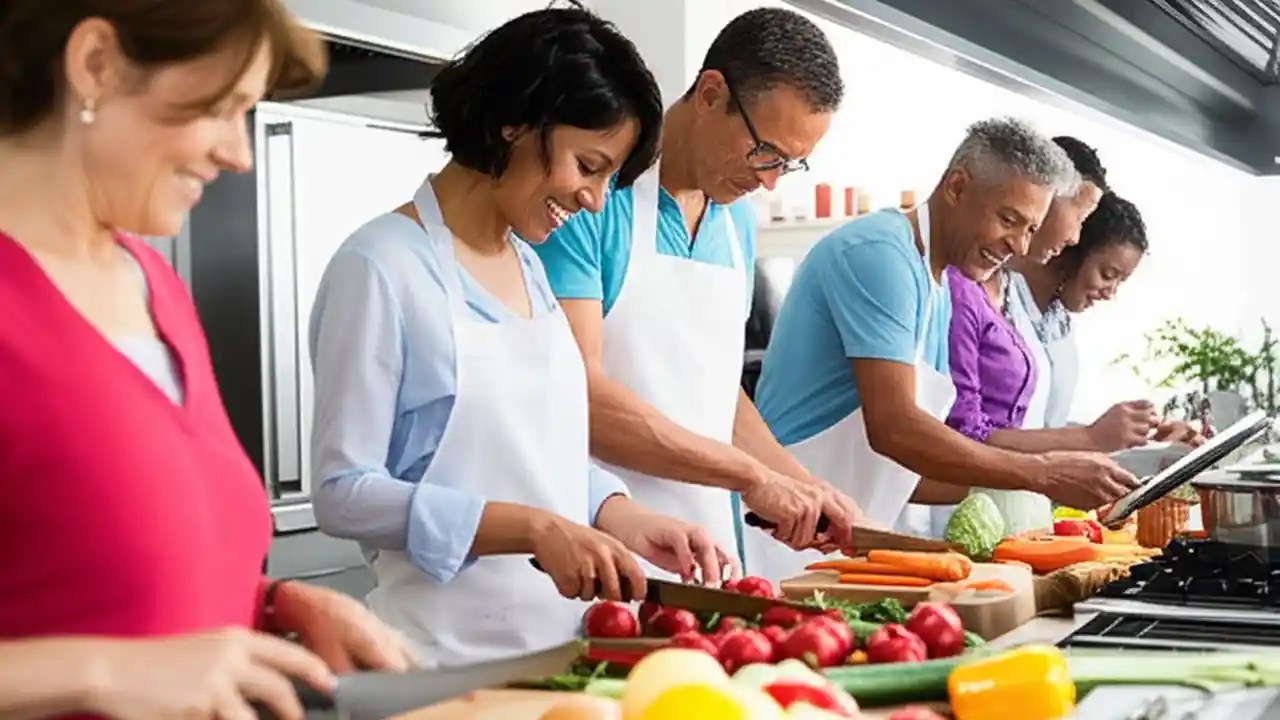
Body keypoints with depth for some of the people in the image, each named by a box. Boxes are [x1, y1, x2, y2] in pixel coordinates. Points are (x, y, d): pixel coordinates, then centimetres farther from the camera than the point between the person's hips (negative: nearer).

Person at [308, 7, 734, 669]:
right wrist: (536, 528, -22)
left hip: (560, 634, 7)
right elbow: (344, 494, -16)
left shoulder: (528, 265, 11)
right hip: (448, 652, -7)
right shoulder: (381, 266, -13)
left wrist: (631, 522, -1)